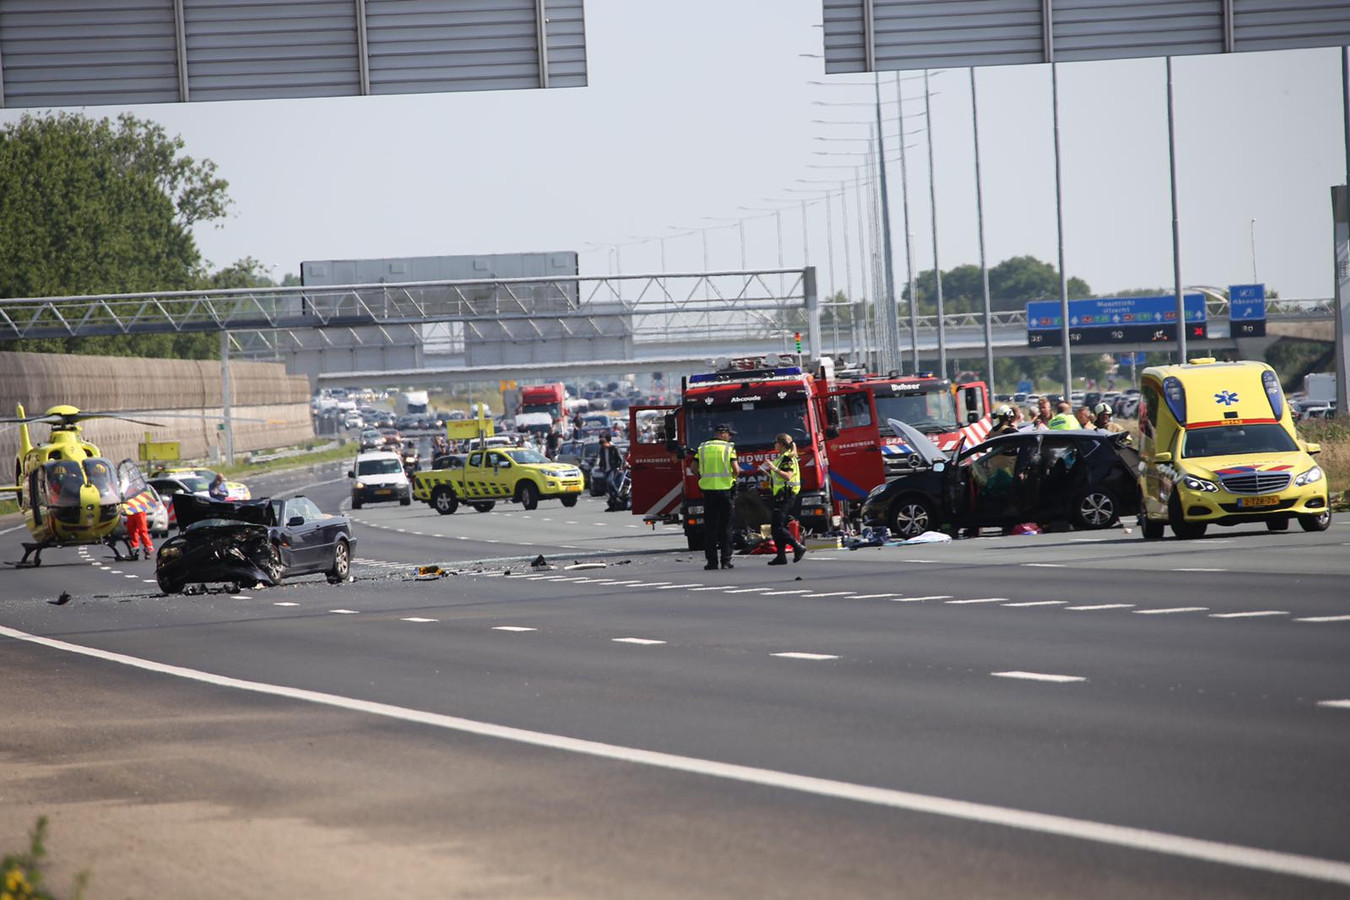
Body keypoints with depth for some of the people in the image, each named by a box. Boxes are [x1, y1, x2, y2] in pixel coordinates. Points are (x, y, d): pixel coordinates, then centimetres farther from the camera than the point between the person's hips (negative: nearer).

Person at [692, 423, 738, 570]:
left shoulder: (702, 447, 8)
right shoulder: (728, 448, -2)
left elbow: (694, 468, 6)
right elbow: (735, 468, -9)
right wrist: (734, 477, 12)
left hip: (707, 489, 2)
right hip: (725, 488, -2)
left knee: (710, 527, 5)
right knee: (725, 526, 3)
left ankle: (712, 560, 2)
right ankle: (726, 560, 0)